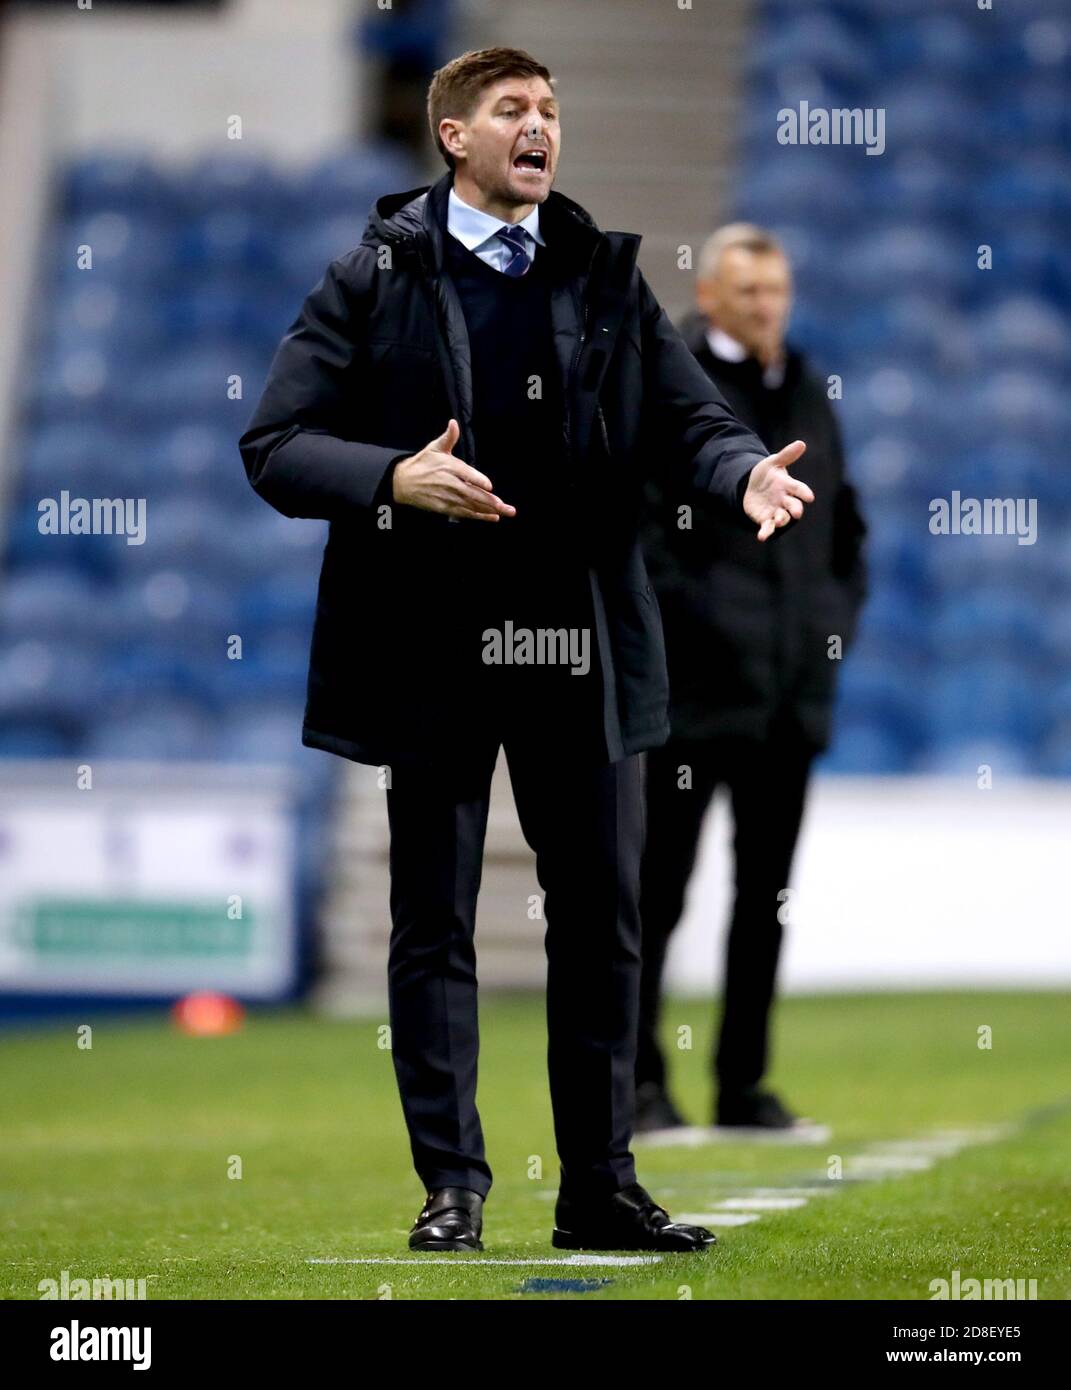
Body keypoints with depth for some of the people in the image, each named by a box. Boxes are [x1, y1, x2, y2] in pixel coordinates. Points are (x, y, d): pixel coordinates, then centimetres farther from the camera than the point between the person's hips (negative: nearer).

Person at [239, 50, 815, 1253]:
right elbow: (273, 446, -4)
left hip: (581, 648, 3)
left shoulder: (605, 276, 8)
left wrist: (747, 473, -20)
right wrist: (393, 479, -20)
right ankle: (451, 1186, 11)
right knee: (433, 926, 3)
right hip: (432, 647, -3)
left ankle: (599, 1189, 15)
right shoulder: (376, 278, 0)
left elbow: (686, 415, 2)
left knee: (601, 921, 6)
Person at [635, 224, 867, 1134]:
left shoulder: (807, 395, 16)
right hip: (697, 684, -6)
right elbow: (637, 527, -9)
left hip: (792, 688, 6)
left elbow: (846, 523, 25)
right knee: (660, 887, -2)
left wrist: (840, 613, 11)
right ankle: (639, 1084, 3)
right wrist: (693, 615, -15)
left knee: (767, 895, 9)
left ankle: (745, 1085, 14)